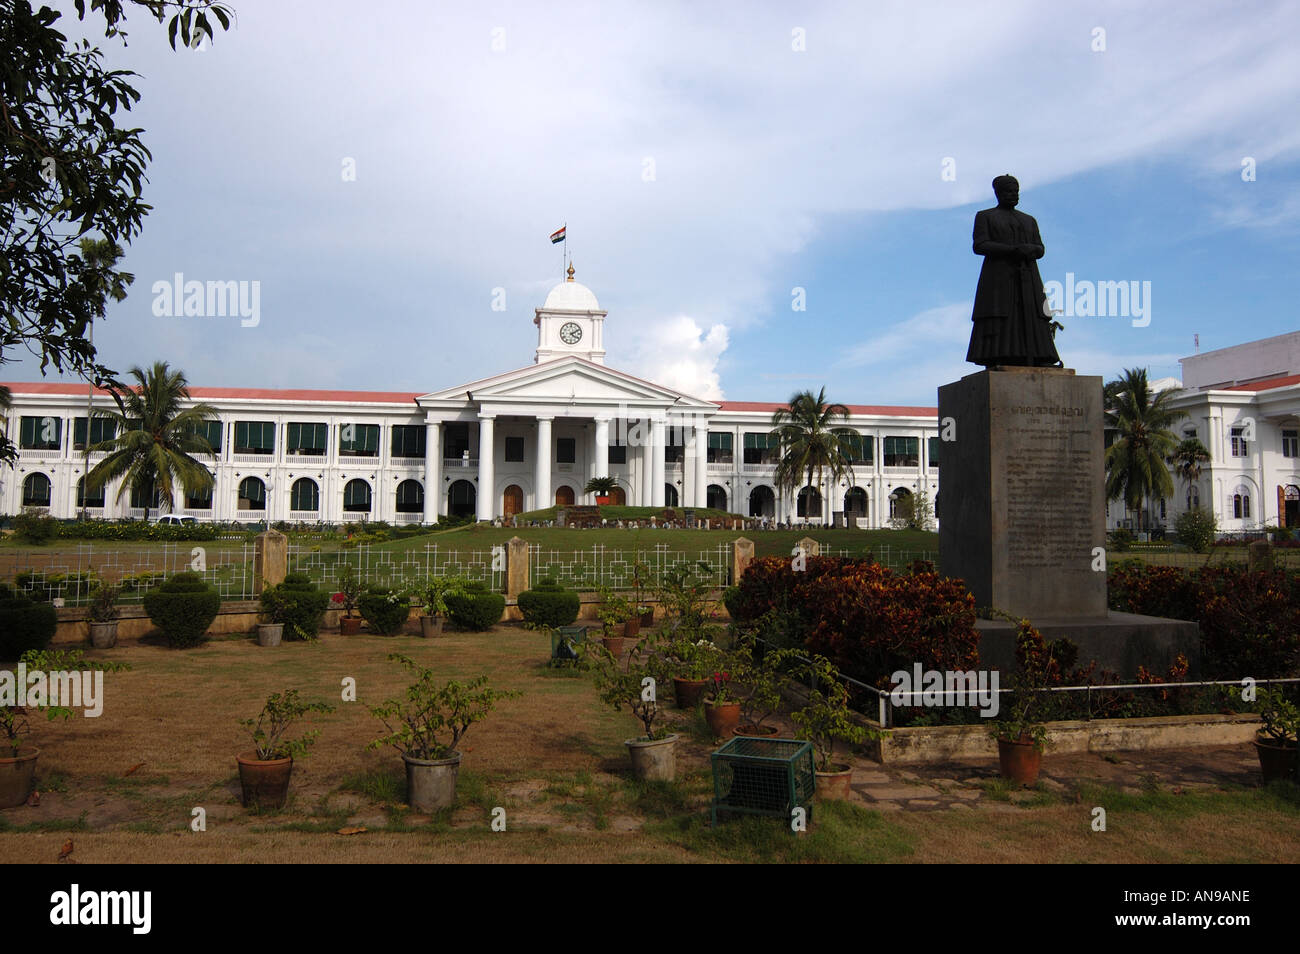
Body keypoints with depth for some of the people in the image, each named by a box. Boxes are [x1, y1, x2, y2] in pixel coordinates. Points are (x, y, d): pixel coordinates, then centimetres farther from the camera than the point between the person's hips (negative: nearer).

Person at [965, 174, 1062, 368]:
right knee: (997, 326, -13)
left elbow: (1039, 250, 13)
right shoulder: (984, 216, 9)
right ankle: (994, 366, -16)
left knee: (1030, 324, -6)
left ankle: (1040, 364, -13)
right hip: (998, 278, -4)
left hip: (1026, 279, 4)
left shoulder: (1029, 220, 22)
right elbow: (979, 246, -6)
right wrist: (1013, 250, -17)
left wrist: (1029, 250, -12)